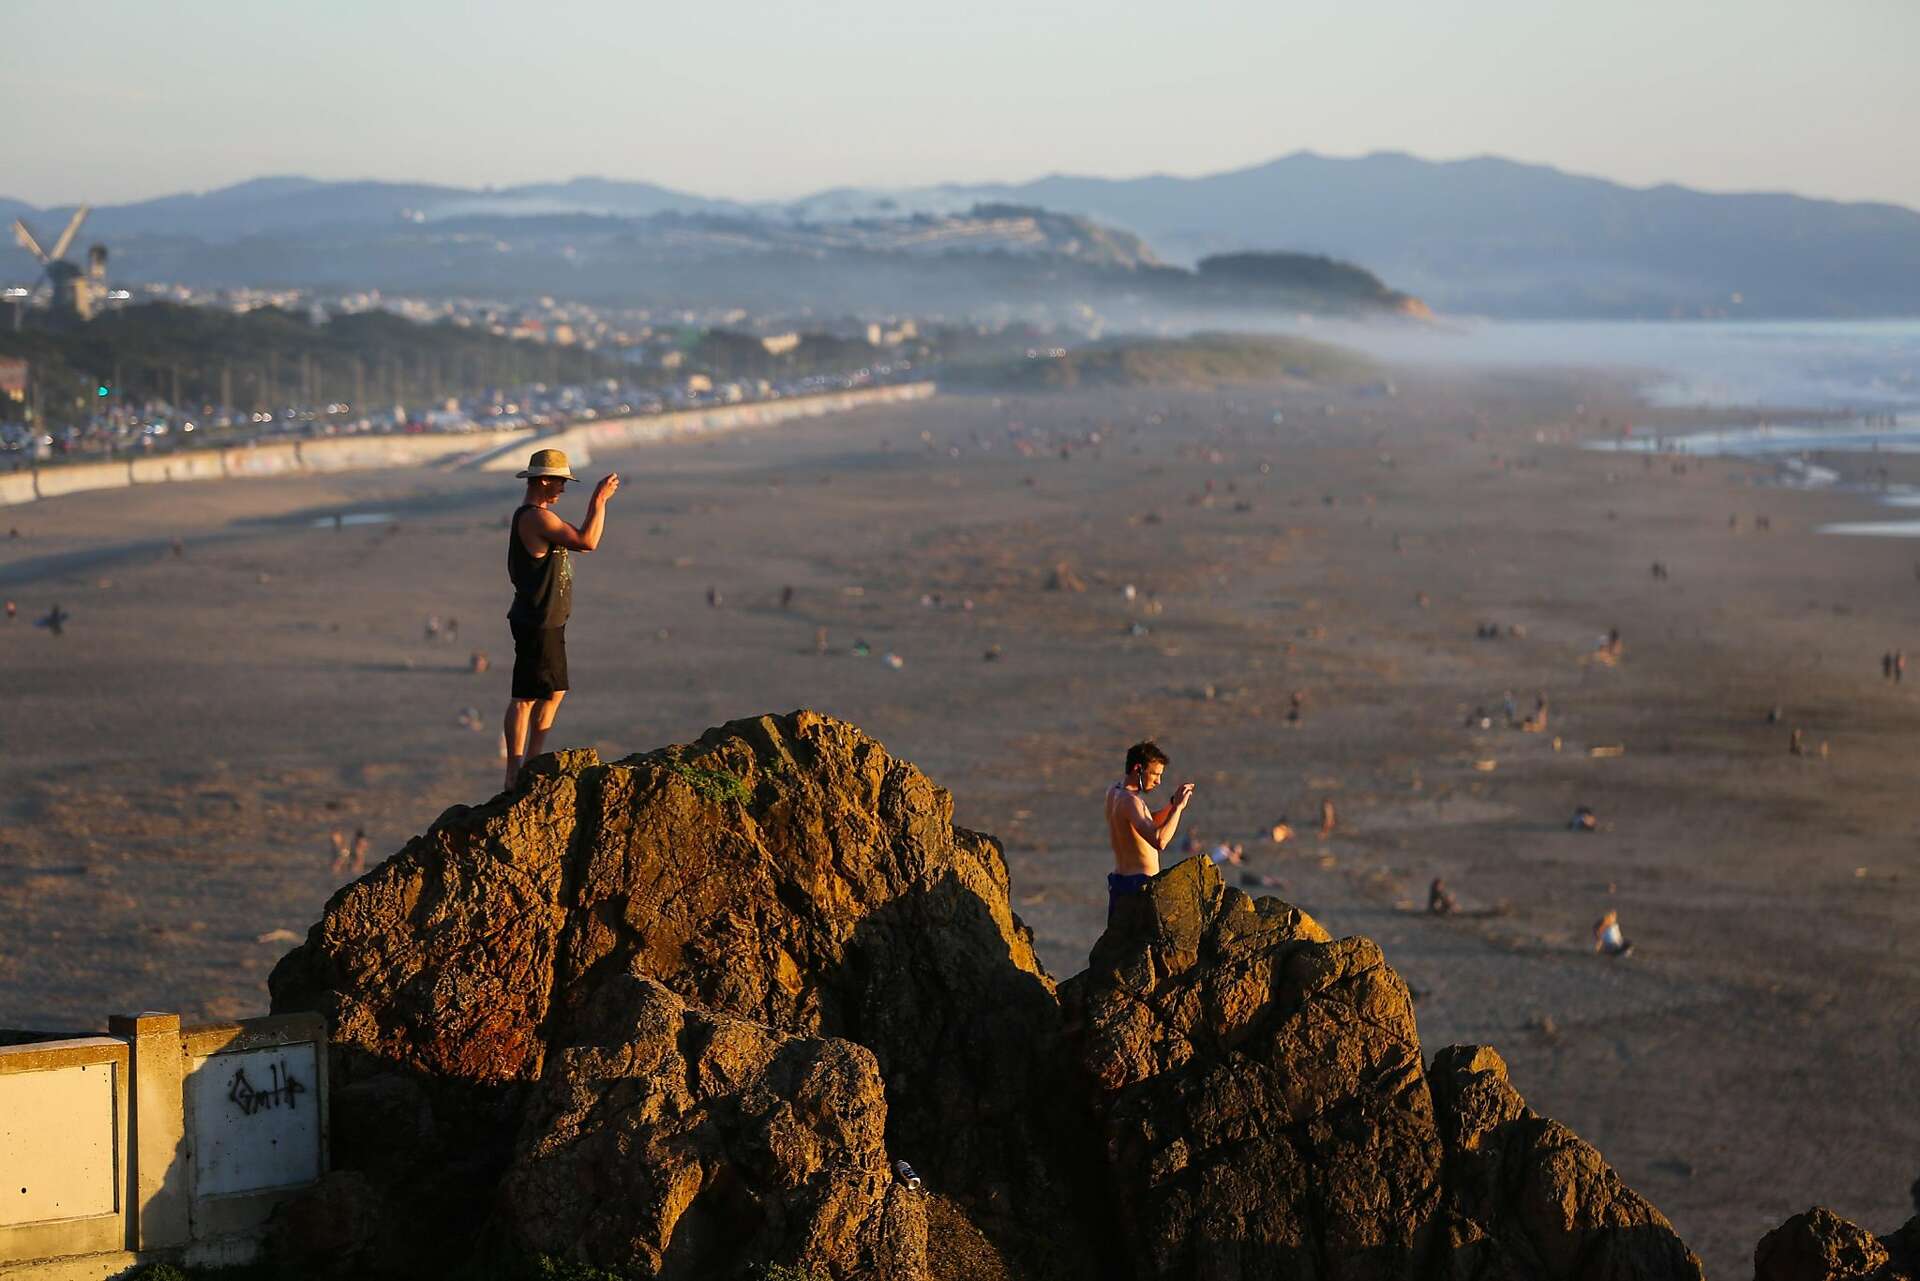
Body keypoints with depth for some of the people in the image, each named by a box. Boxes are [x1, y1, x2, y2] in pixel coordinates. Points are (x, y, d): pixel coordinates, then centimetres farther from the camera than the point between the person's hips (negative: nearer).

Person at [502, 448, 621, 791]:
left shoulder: (535, 516, 15)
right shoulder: (536, 518, -20)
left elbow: (575, 540, 27)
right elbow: (587, 541, -26)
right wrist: (600, 500, -20)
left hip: (548, 622, 11)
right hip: (537, 624, -11)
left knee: (555, 692, 19)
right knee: (525, 697, -6)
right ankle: (514, 774, -2)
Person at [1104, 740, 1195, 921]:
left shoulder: (1114, 792, 11)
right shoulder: (1130, 801, -20)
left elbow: (1149, 823, 24)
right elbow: (1159, 841, -33)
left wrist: (1173, 803, 7)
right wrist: (1178, 807, -24)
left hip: (1118, 880, 10)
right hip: (1141, 884, -10)